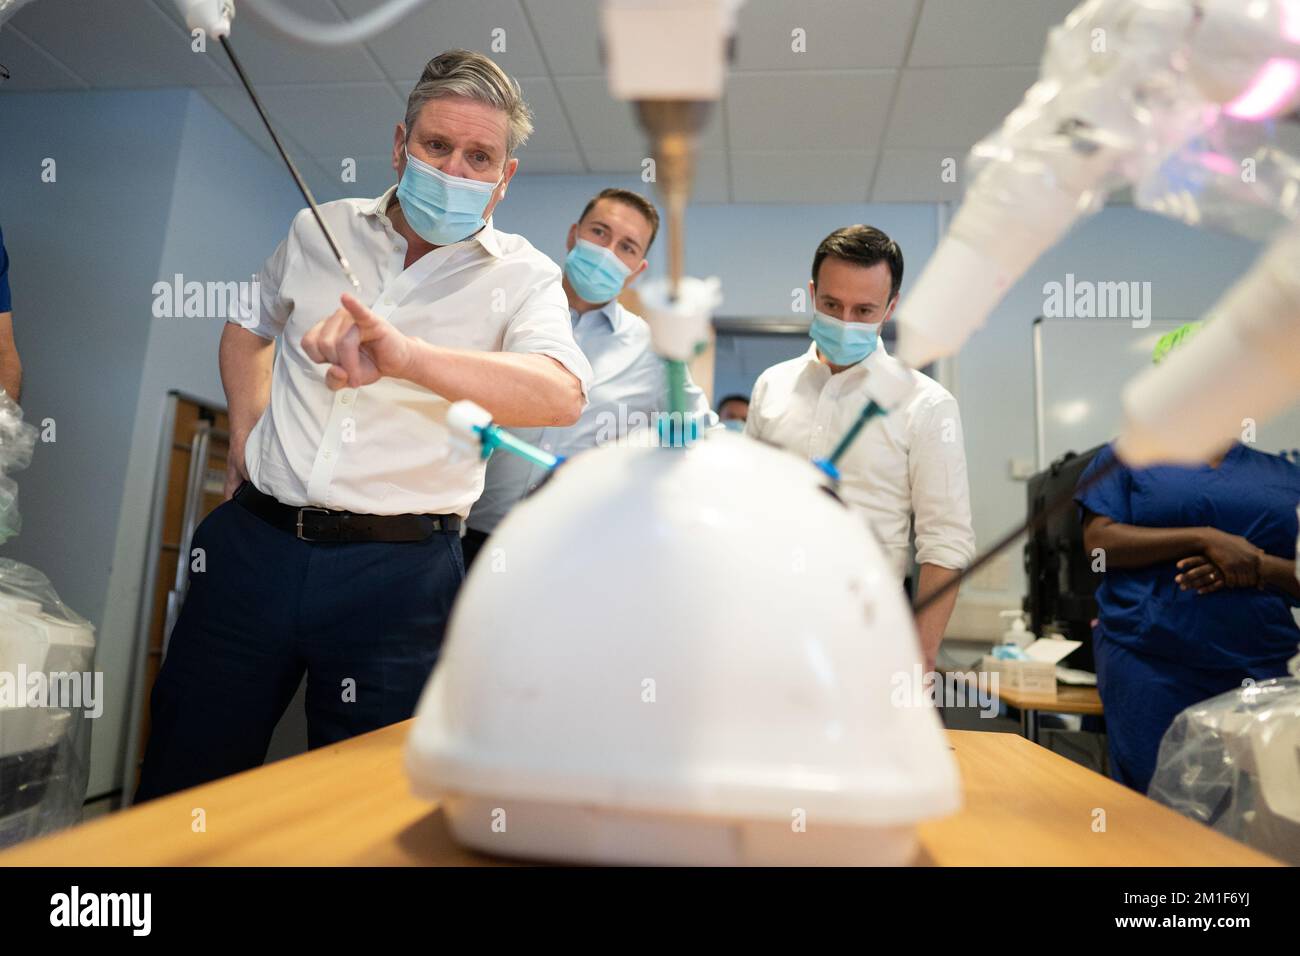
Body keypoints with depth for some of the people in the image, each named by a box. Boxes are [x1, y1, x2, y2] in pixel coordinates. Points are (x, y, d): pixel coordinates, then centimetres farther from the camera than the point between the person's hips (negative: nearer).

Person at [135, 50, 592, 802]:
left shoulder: (523, 276, -4)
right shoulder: (321, 229, 8)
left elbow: (562, 394, -24)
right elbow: (250, 326, 26)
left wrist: (406, 356, -39)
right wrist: (246, 435, 11)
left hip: (396, 572, -3)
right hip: (255, 542, 4)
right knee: (181, 788, 16)